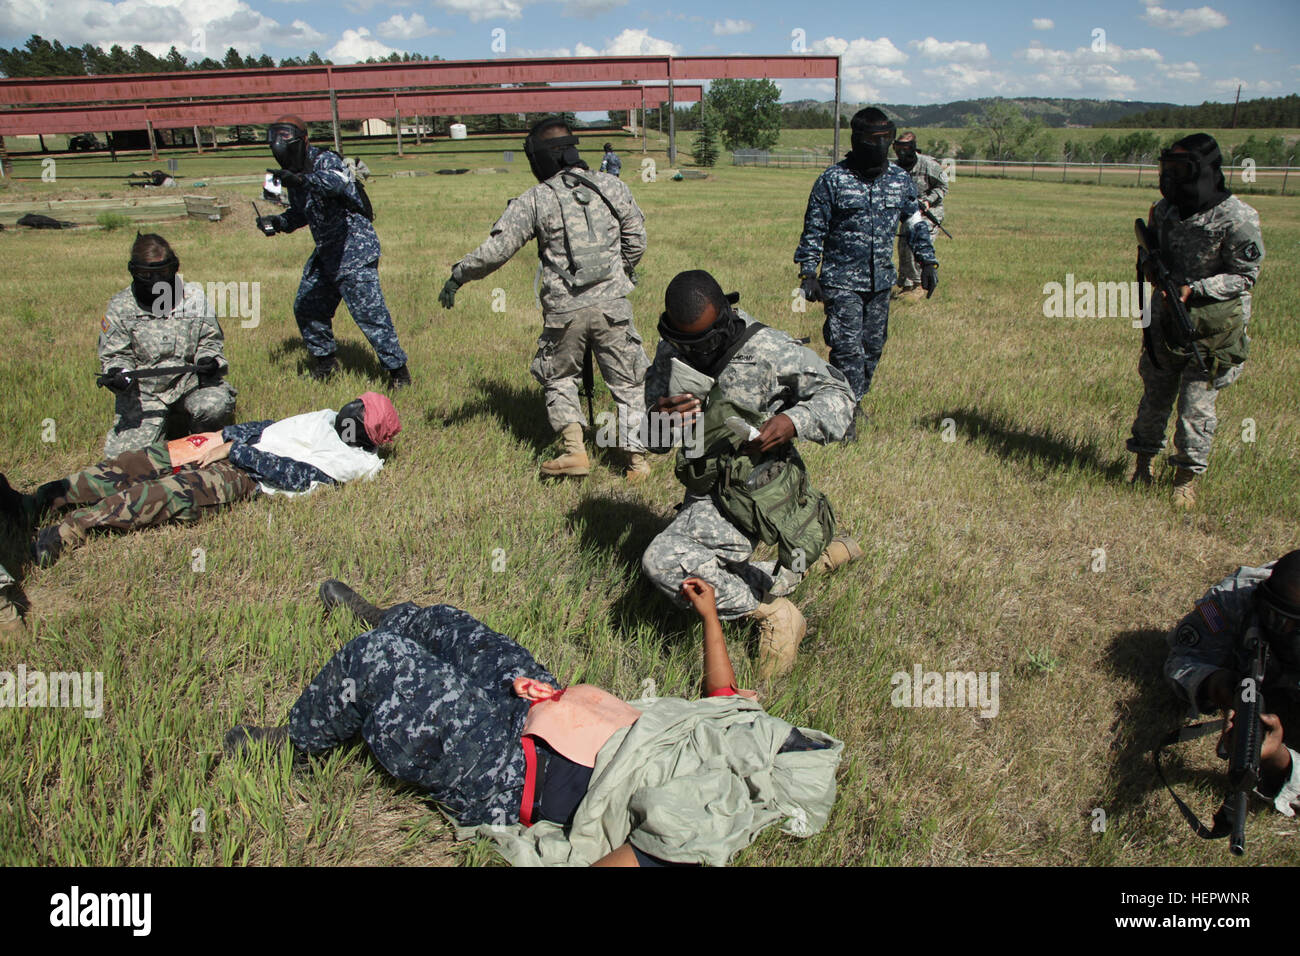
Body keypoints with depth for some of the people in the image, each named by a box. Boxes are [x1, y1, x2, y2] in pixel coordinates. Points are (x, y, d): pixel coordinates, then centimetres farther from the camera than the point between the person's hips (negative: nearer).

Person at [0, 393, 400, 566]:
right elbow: (272, 427, 19)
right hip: (230, 448, 8)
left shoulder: (351, 460, -6)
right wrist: (222, 436, 6)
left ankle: (73, 528, -36)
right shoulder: (326, 418, 23)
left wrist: (233, 451, -13)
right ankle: (34, 503, -8)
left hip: (245, 477, -8)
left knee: (173, 493, -29)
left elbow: (291, 473, -15)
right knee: (138, 463, -6)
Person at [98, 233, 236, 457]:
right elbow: (115, 355, 6)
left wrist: (209, 360, -13)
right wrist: (117, 373, -17)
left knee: (215, 406, -34)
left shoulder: (194, 297, 4)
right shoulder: (119, 308, 2)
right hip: (143, 393, 0)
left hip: (191, 383, 0)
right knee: (120, 453, -15)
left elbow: (210, 341, 10)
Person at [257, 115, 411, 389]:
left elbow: (338, 182, -39)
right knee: (306, 306, 16)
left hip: (355, 248, -9)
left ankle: (398, 371, -3)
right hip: (326, 252, 10)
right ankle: (325, 362, 33)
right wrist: (277, 222, 4)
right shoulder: (295, 173, 10)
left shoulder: (326, 160, -15)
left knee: (369, 312, -12)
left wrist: (302, 180, -54)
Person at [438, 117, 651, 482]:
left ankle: (575, 451, 11)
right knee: (628, 381, 13)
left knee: (559, 378, 20)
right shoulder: (613, 187, 6)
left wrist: (456, 277, 9)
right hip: (613, 304, 1)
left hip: (564, 310, -1)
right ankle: (638, 457, 13)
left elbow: (495, 251, -4)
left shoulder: (535, 200, -2)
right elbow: (636, 241, 11)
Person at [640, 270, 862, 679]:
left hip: (749, 496, -8)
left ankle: (774, 615, -8)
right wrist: (659, 418, -19)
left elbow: (837, 393, -6)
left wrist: (793, 422, -27)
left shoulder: (768, 351, -17)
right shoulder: (670, 354, 1)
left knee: (664, 562, -23)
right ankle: (813, 556, 25)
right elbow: (653, 442, 6)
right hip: (705, 491, 8)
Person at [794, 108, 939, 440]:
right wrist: (808, 274, -6)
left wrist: (928, 262, 12)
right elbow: (814, 231, -3)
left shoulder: (900, 180, 7)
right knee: (848, 348, -10)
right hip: (842, 282, -5)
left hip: (881, 282, 5)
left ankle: (854, 402, 26)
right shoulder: (833, 180, -6)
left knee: (873, 347, 10)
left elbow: (916, 223, 18)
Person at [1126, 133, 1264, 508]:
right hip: (1165, 323, 5)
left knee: (1196, 406, -2)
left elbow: (1246, 276, -11)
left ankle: (1187, 479, 13)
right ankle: (1144, 462, 29)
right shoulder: (1164, 209, 5)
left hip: (1211, 331, -5)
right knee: (1155, 397, 13)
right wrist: (1149, 266, -4)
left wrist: (1195, 289, -23)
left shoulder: (1235, 219, -14)